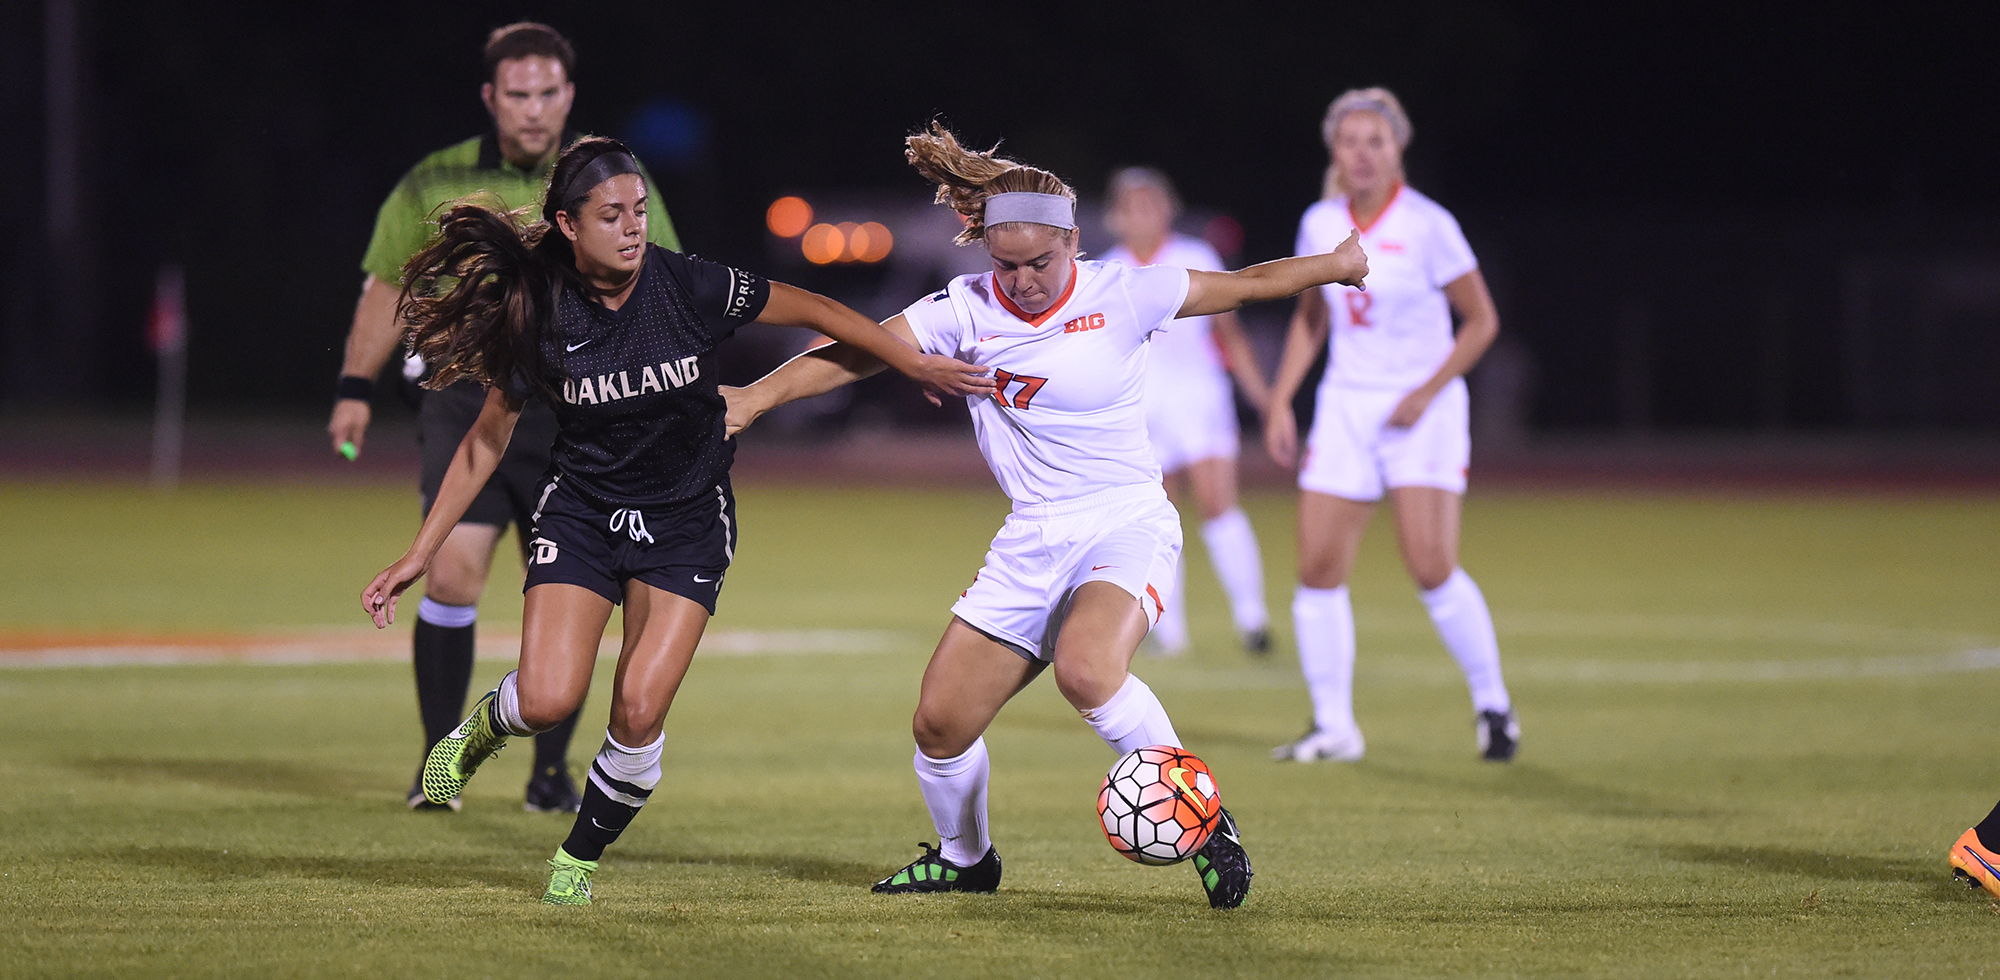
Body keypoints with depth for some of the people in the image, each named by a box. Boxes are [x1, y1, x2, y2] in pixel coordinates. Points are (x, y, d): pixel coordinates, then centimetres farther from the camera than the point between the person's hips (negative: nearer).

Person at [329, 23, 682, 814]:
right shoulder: (435, 186, 3)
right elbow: (389, 284, 12)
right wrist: (356, 386, 6)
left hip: (572, 415, 1)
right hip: (466, 402, -1)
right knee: (452, 573, -14)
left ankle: (551, 770, 16)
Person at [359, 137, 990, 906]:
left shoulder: (687, 287, -17)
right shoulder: (538, 315, -12)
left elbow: (811, 311, -3)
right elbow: (488, 439, -1)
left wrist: (916, 364, -2)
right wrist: (419, 554, 0)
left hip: (687, 520, 0)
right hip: (582, 511, 0)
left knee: (639, 711, -14)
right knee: (549, 699, -17)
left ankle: (579, 858, 11)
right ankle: (482, 727, 20)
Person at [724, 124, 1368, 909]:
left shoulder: (1122, 295, -8)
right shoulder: (967, 309, -2)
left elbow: (1240, 285, 3)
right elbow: (858, 350, -8)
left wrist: (1339, 264, 3)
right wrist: (755, 397, -18)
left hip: (1128, 527, -4)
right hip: (1032, 542, 4)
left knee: (1086, 669, -34)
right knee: (939, 722, 1)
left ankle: (1204, 822, -17)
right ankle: (963, 857, 31)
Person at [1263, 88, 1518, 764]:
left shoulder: (1427, 226, -10)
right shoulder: (1319, 225, 4)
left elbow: (1481, 320, -5)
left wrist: (1427, 392, -13)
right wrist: (1281, 400, 10)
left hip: (1423, 411, -5)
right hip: (1345, 408, 5)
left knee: (1430, 565, -16)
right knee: (1318, 567, -4)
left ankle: (1493, 705, 3)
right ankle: (1334, 728, 5)